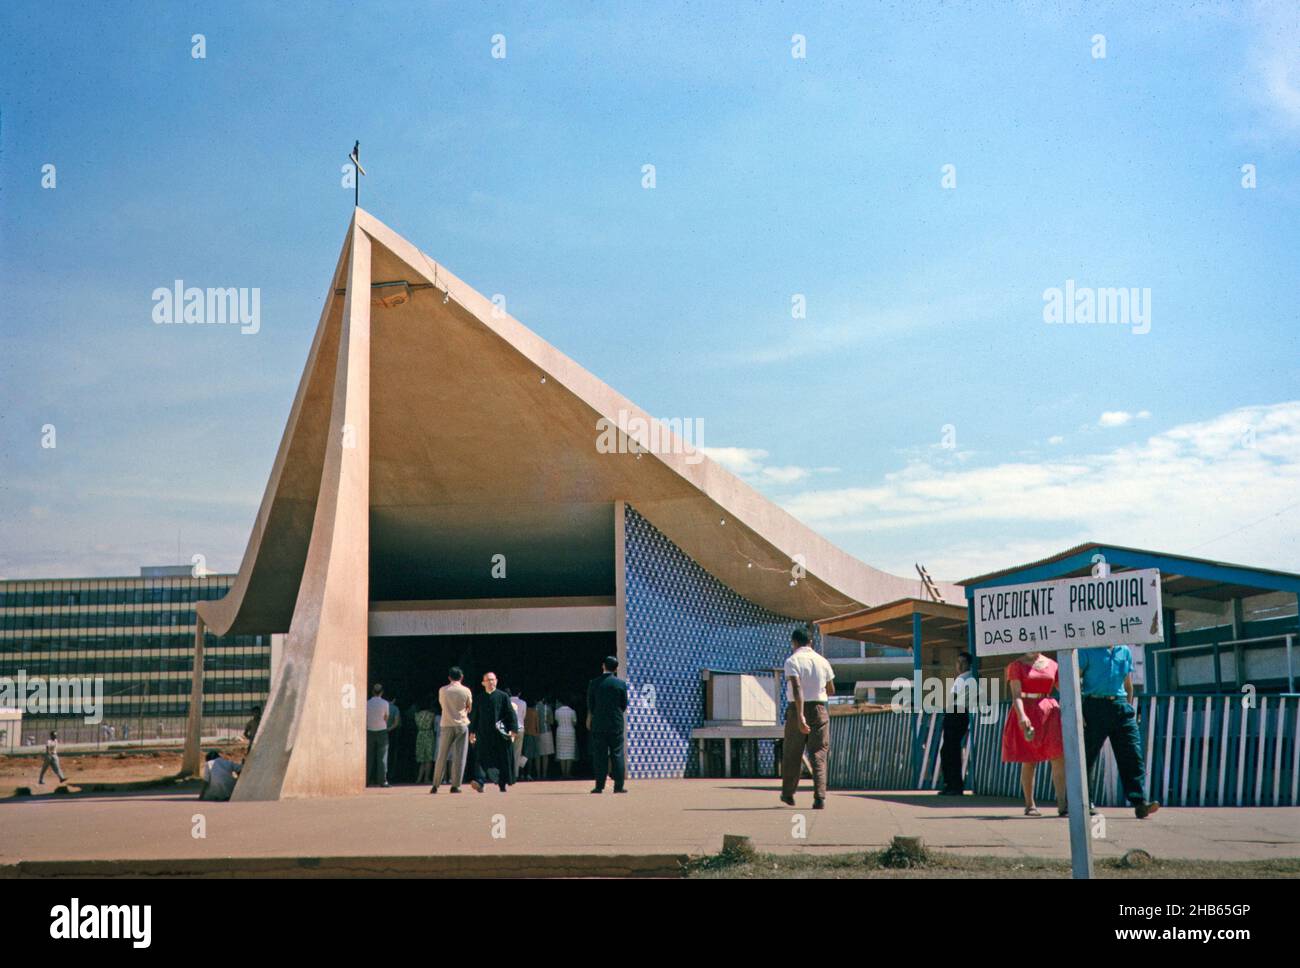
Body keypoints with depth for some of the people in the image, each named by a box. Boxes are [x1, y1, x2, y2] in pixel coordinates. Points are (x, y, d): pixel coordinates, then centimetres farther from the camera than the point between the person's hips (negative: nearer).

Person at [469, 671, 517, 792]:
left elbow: (511, 714, -3)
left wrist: (513, 730, -13)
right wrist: (472, 732, 10)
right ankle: (479, 782, -25)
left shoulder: (503, 696, 1)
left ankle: (503, 784, 17)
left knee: (503, 759, 4)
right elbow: (475, 717, 15)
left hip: (501, 734, -2)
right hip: (484, 734, 2)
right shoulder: (480, 699, 10)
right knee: (482, 758, -13)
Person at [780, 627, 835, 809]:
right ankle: (819, 798, -11)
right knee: (819, 756, 1)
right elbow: (831, 691, 12)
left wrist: (800, 716, -27)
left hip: (797, 711, -2)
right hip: (819, 710, 3)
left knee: (791, 754, 14)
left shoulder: (792, 661, -8)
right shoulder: (822, 661, 5)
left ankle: (788, 794, 28)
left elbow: (797, 688, -21)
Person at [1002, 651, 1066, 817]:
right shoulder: (1017, 666, -1)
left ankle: (1062, 803, -5)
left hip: (1049, 712, 3)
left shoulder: (1052, 665, 10)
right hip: (1026, 715, -3)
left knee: (1059, 759, -7)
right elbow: (1016, 695, -10)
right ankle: (1030, 805, 12)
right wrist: (1022, 715, -26)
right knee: (1029, 762, 2)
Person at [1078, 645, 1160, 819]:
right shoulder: (1087, 650, 0)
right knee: (1088, 756, 2)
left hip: (1121, 707, 4)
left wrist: (1129, 707, 16)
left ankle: (1139, 803, -11)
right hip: (1095, 706, -4)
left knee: (1132, 754, -7)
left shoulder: (1125, 651, 15)